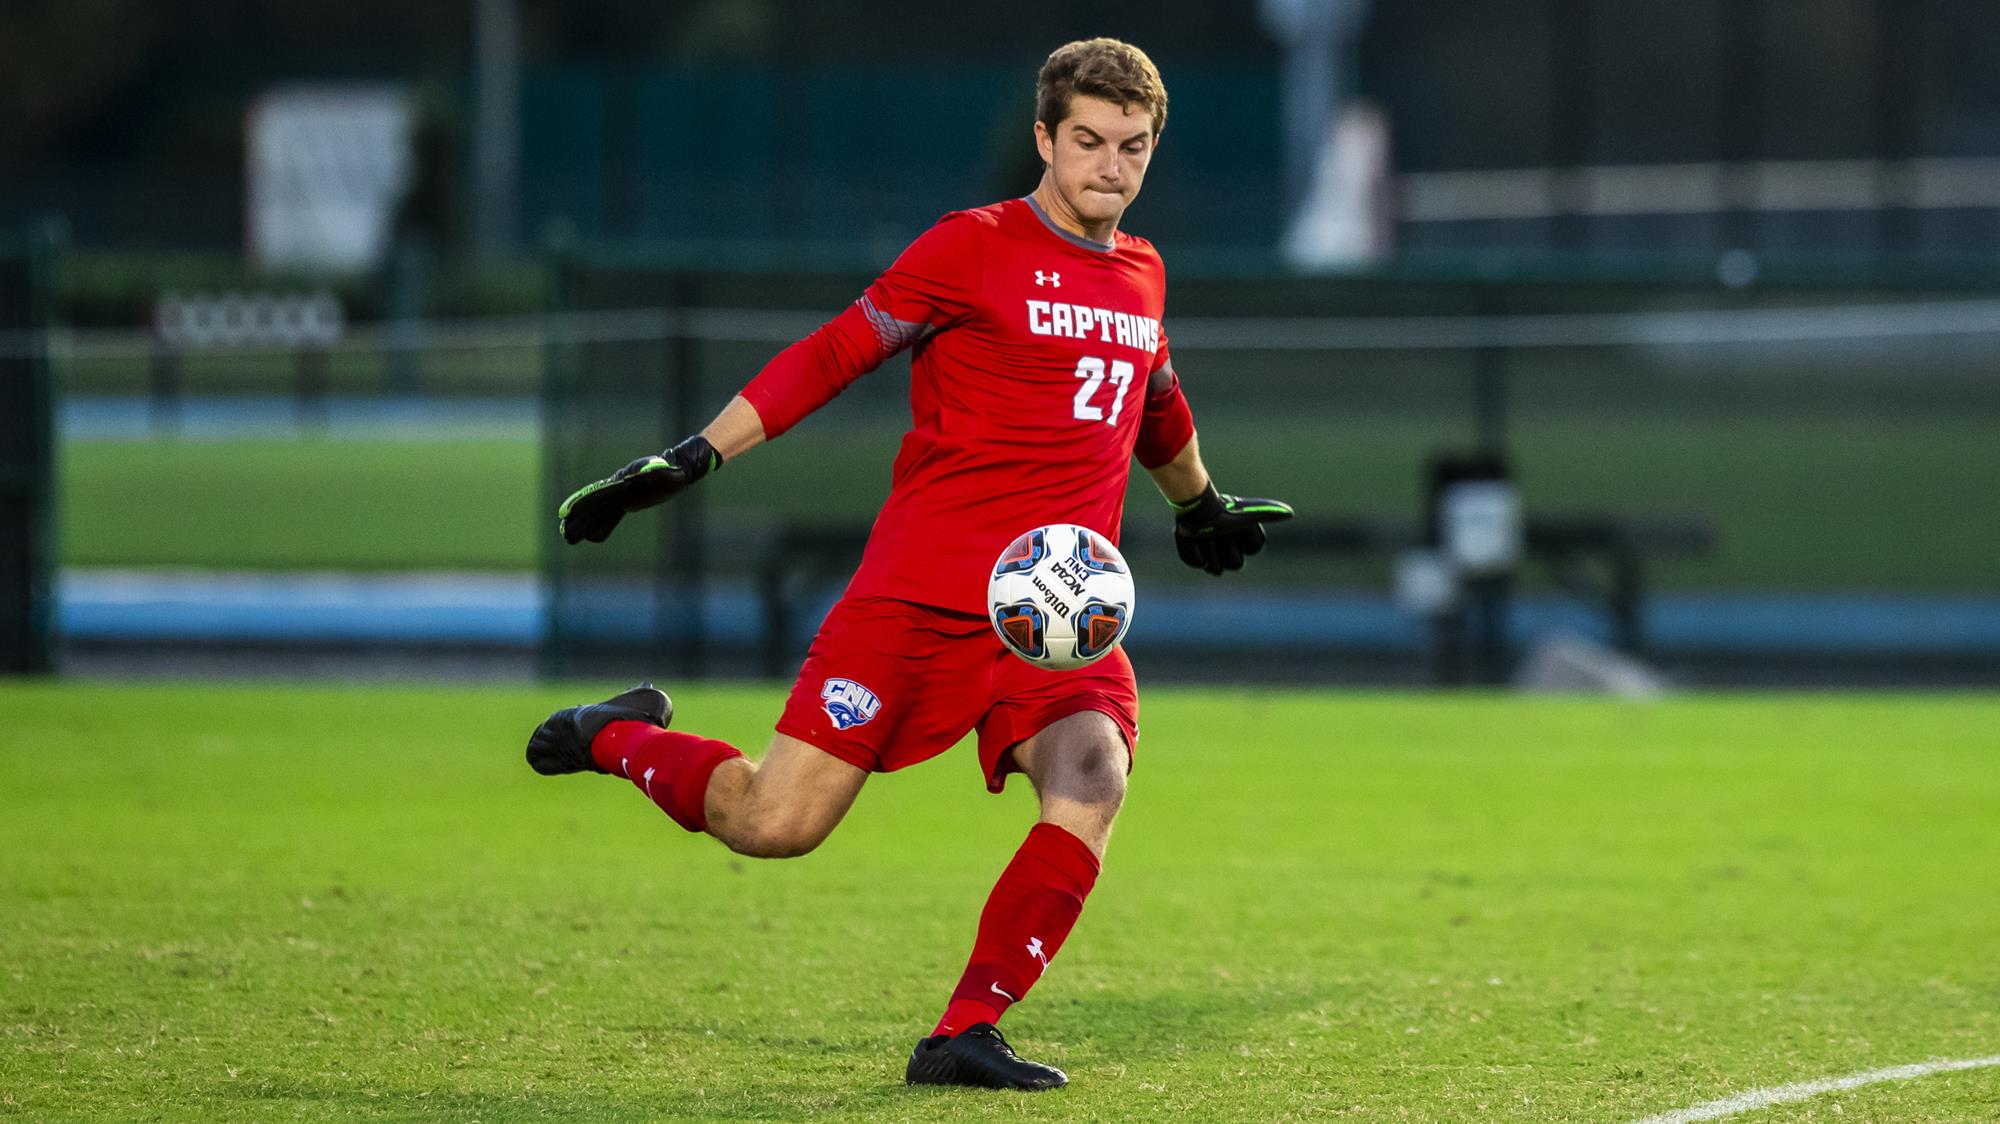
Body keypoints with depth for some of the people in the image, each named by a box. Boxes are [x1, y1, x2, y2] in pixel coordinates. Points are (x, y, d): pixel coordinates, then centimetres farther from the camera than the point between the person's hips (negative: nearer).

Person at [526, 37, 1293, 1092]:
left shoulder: (1141, 273, 15)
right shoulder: (975, 247, -3)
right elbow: (833, 353, -4)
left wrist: (1201, 507, 51)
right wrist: (693, 458, -10)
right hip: (921, 594, -5)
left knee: (1091, 779, -25)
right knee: (775, 825, -10)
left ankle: (964, 1035, -16)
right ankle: (621, 736, 21)